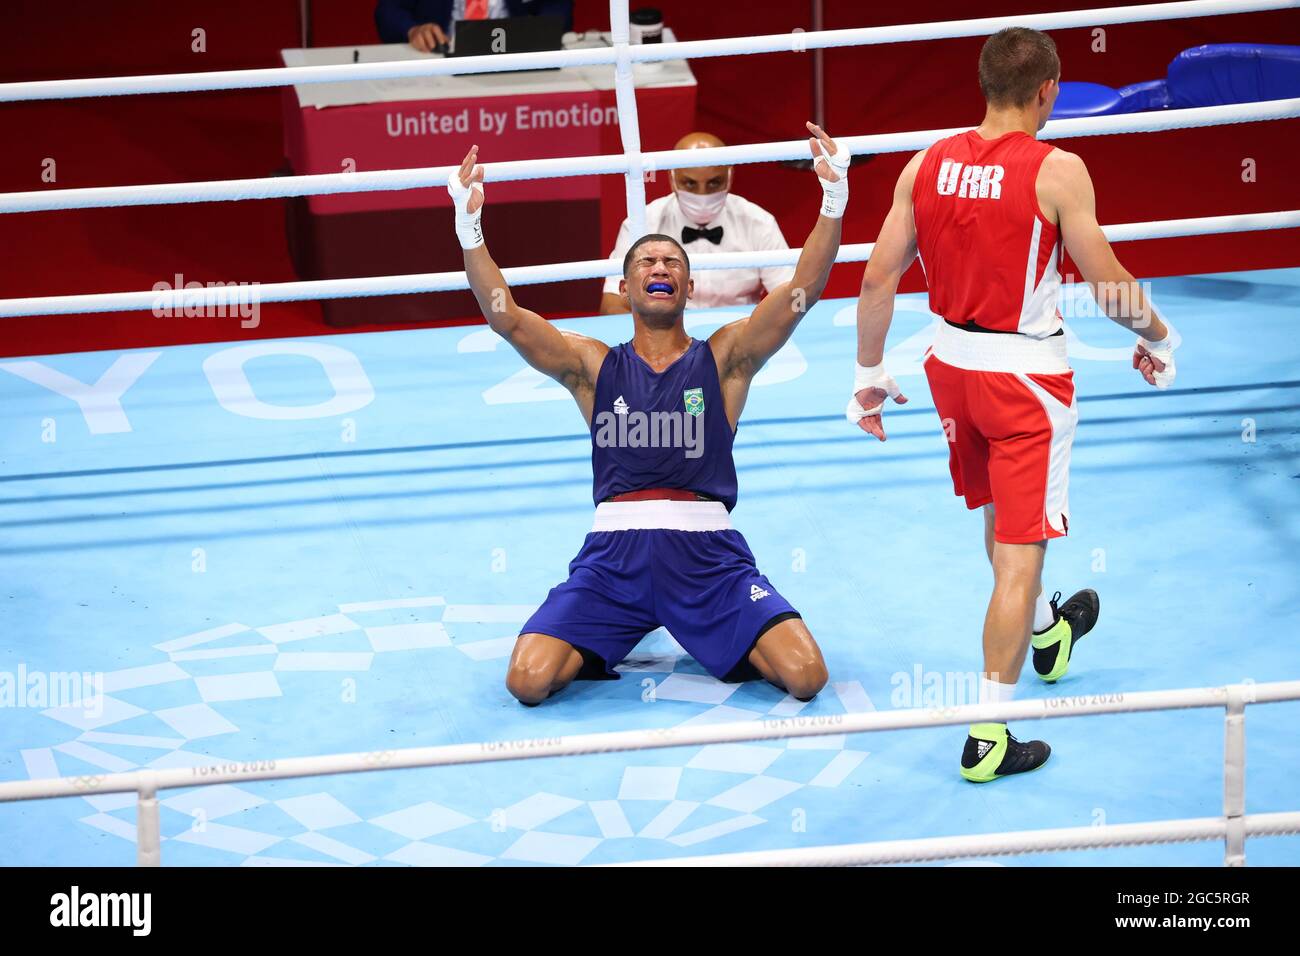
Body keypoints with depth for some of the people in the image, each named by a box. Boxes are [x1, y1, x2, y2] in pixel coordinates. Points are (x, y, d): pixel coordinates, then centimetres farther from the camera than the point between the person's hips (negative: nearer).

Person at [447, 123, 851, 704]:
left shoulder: (724, 358, 11)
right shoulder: (594, 366, 12)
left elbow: (801, 294, -1)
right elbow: (505, 316, 1)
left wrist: (833, 203, -14)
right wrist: (470, 230, -13)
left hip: (707, 553, -1)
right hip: (614, 555, 1)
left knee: (805, 676, -19)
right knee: (528, 680, -19)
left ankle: (720, 644, 14)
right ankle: (604, 647, 15)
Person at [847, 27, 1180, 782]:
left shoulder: (927, 165, -3)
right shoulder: (1057, 172, -17)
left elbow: (879, 279, -1)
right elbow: (1109, 284, -14)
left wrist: (870, 372, 11)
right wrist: (1158, 337, 5)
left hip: (952, 361, 6)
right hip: (1026, 375, -6)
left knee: (1000, 518, 29)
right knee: (1019, 553, 0)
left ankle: (1046, 633, 55)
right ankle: (989, 735, -2)